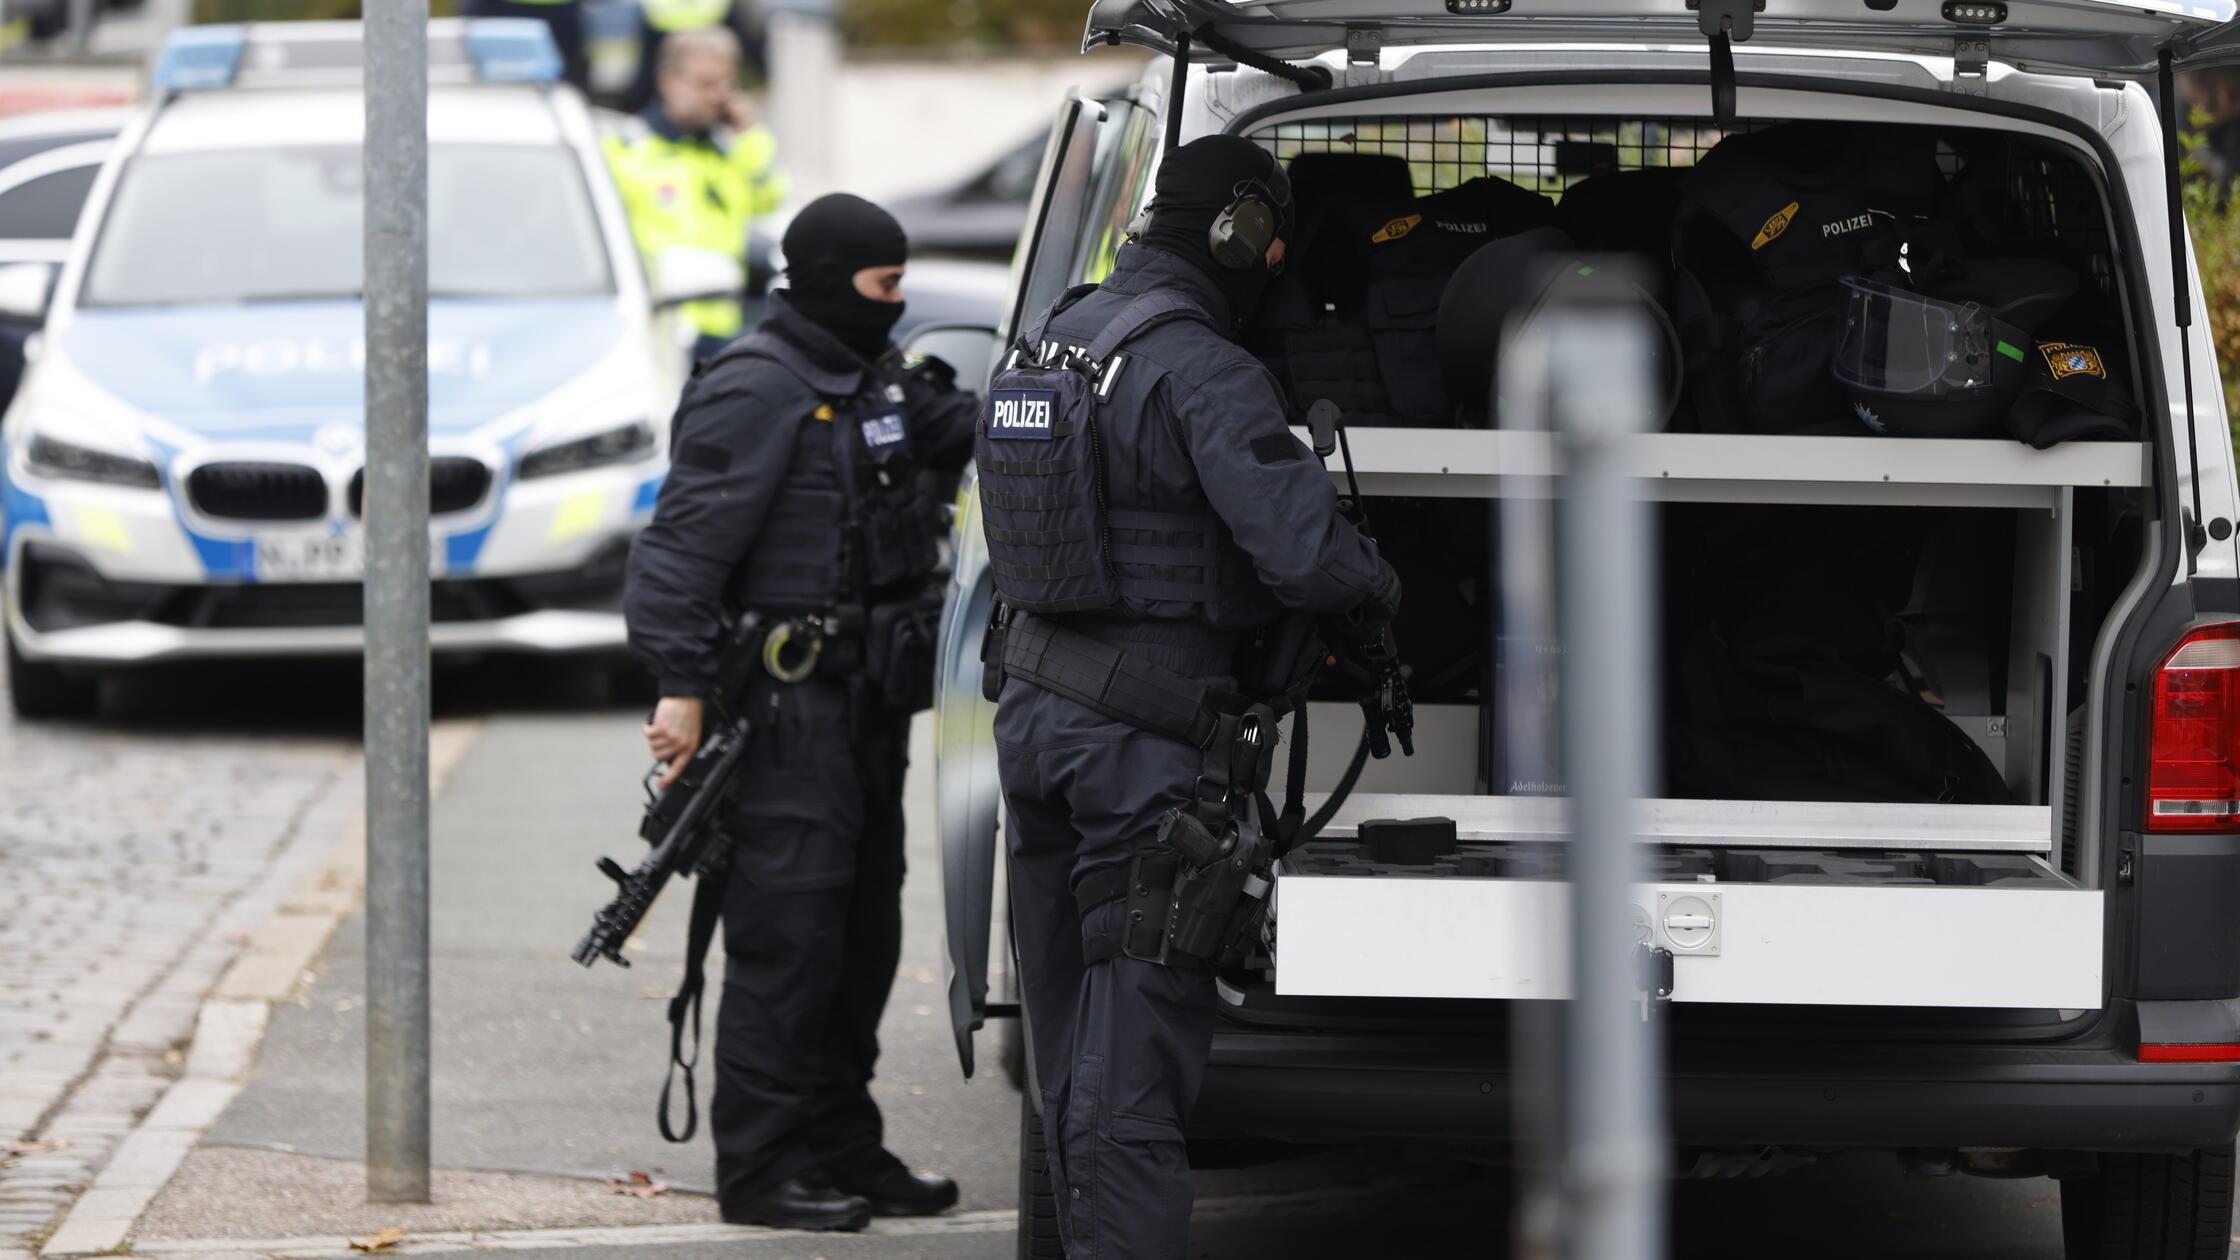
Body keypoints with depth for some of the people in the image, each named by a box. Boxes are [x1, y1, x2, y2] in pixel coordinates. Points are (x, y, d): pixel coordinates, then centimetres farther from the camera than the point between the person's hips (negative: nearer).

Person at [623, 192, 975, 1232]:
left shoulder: (879, 382, 16)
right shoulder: (755, 392, -14)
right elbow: (684, 542, -18)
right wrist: (682, 686, -23)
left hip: (864, 711, 10)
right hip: (789, 709, -10)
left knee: (863, 931, 14)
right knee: (786, 935, -9)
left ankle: (843, 1152, 23)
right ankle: (760, 1168, -5)